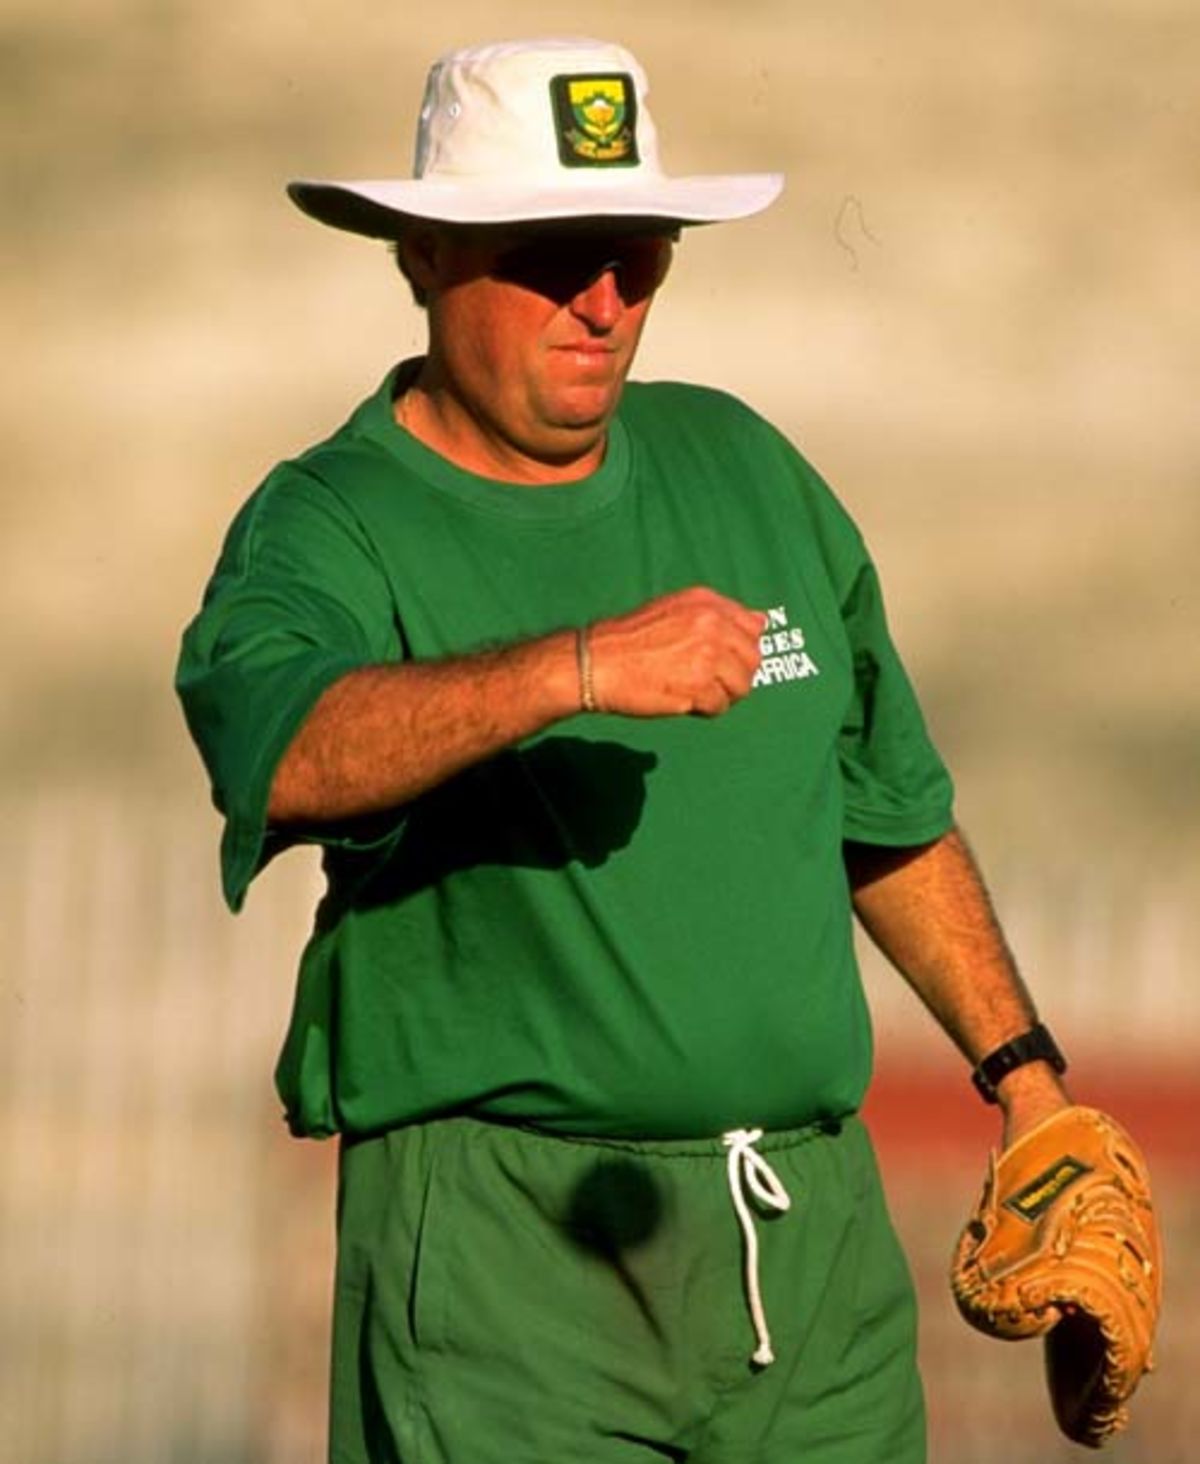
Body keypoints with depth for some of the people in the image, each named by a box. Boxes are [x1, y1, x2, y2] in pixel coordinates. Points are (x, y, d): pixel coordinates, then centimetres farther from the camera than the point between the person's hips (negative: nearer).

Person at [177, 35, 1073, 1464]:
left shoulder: (741, 466, 14)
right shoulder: (328, 528, -5)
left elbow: (889, 809, 24)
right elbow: (283, 747, -30)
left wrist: (1023, 1070, 22)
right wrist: (577, 670, -41)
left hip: (817, 1236, 5)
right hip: (504, 1235, -5)